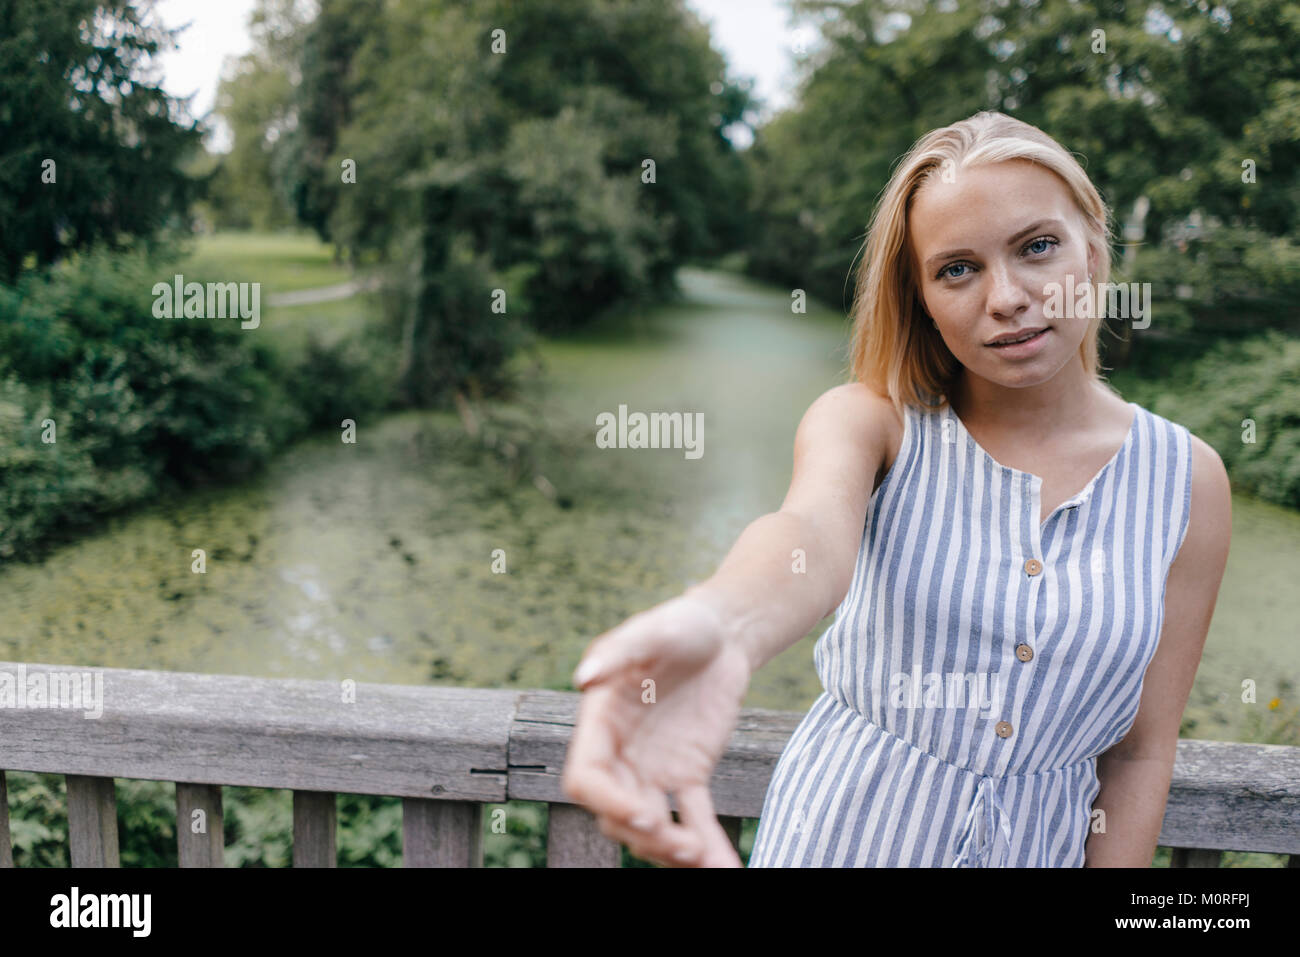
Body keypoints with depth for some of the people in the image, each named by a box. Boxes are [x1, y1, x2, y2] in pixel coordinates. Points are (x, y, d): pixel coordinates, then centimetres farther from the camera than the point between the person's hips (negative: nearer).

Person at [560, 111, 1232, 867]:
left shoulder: (1186, 482, -9)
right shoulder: (870, 422, -15)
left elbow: (1141, 753, -3)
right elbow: (814, 529, -38)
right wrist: (718, 628, -59)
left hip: (1040, 844, 2)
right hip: (842, 829, -1)